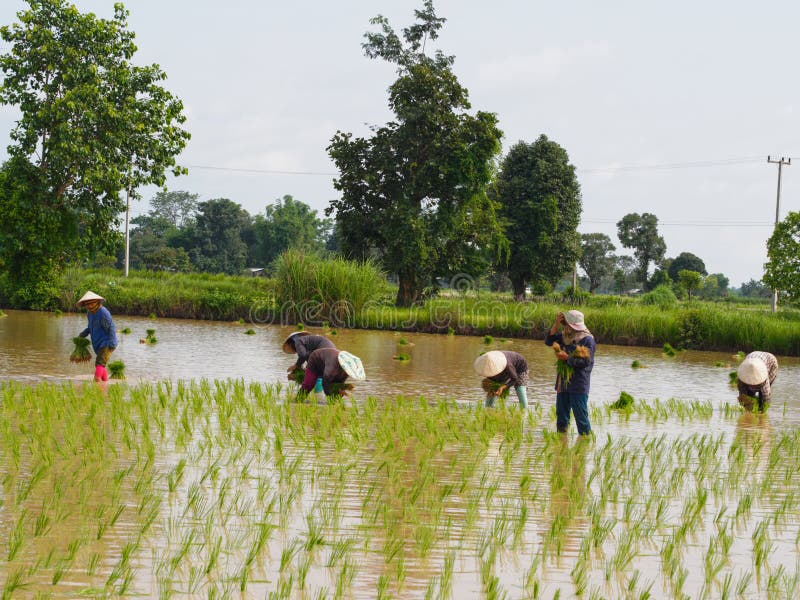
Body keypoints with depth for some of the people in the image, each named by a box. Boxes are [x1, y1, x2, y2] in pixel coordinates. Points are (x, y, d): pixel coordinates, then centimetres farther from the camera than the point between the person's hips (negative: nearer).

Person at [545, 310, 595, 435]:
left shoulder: (587, 339, -12)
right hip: (563, 382, 7)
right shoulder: (564, 336, 9)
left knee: (581, 415, -4)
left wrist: (567, 358, -17)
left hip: (578, 384, -7)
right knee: (561, 414, 13)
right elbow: (548, 341, 3)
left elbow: (585, 362, -17)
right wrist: (556, 324, -6)